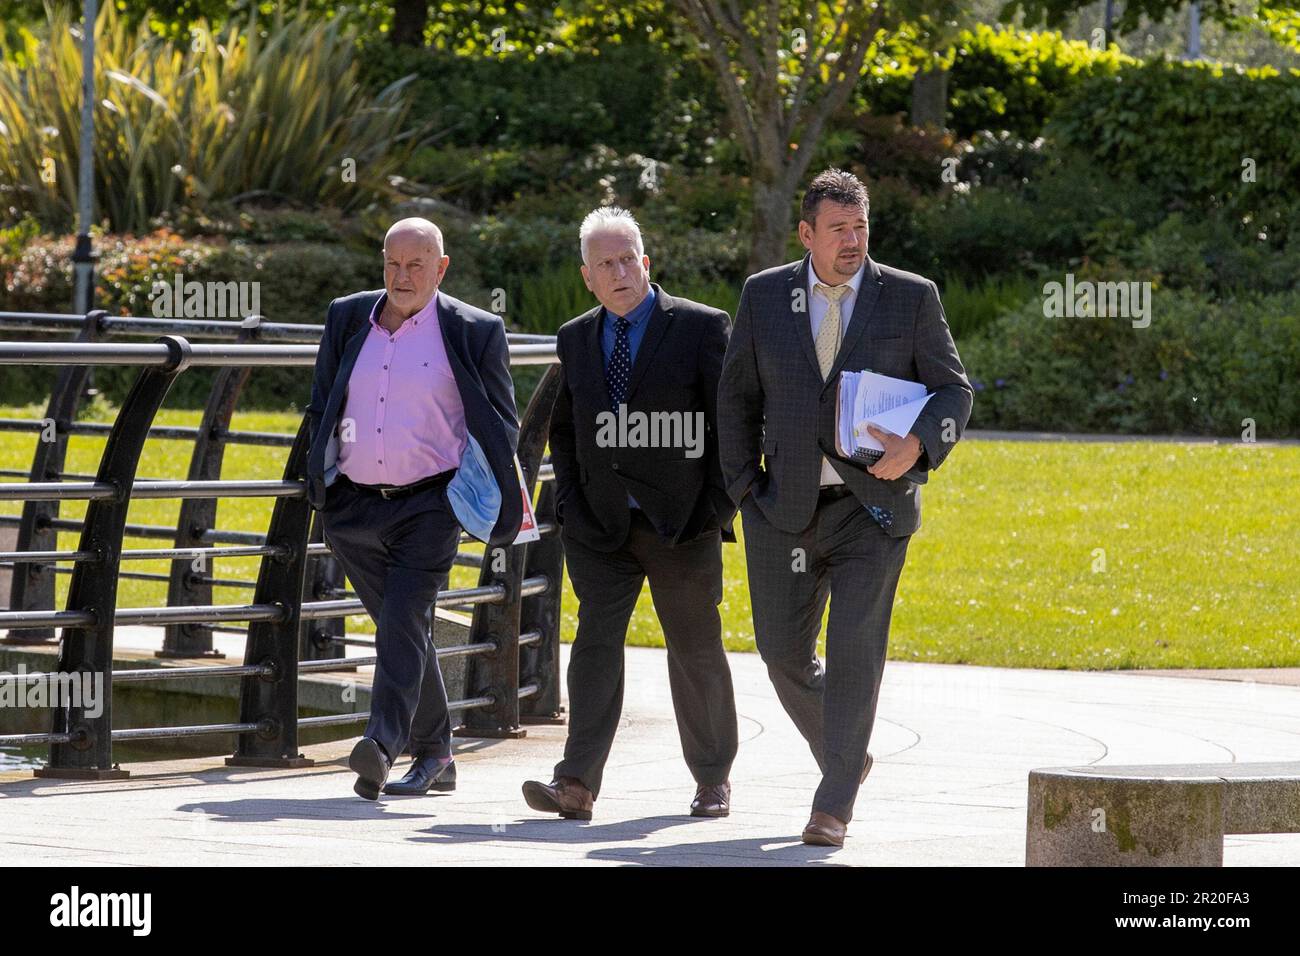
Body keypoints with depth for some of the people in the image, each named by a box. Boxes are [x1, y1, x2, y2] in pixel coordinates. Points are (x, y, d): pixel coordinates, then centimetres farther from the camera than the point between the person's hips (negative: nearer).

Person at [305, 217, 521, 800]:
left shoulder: (473, 332, -1)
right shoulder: (347, 319, 10)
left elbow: (500, 425, 5)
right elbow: (321, 409, 20)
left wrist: (503, 509, 1)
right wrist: (318, 480, 14)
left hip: (428, 506, -5)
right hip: (353, 507, 5)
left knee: (403, 621, -20)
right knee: (403, 629, 12)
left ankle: (382, 745, -33)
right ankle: (434, 757, 22)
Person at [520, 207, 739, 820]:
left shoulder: (702, 327, -3)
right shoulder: (576, 338, 11)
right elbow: (564, 430, 20)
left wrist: (718, 507, -8)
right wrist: (571, 503, 7)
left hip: (682, 523, -3)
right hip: (602, 526, 3)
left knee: (695, 650, 7)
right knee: (596, 639, -10)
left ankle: (713, 778, 22)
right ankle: (577, 783, -17)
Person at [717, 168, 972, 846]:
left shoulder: (911, 298, 1)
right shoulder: (764, 296, 5)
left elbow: (953, 389, 3)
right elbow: (737, 397, 11)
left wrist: (919, 445, -16)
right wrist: (745, 486, 2)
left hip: (873, 506, -2)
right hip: (786, 509, 2)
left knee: (855, 653, -10)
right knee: (783, 651, 6)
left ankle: (833, 808, -5)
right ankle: (844, 756, 32)